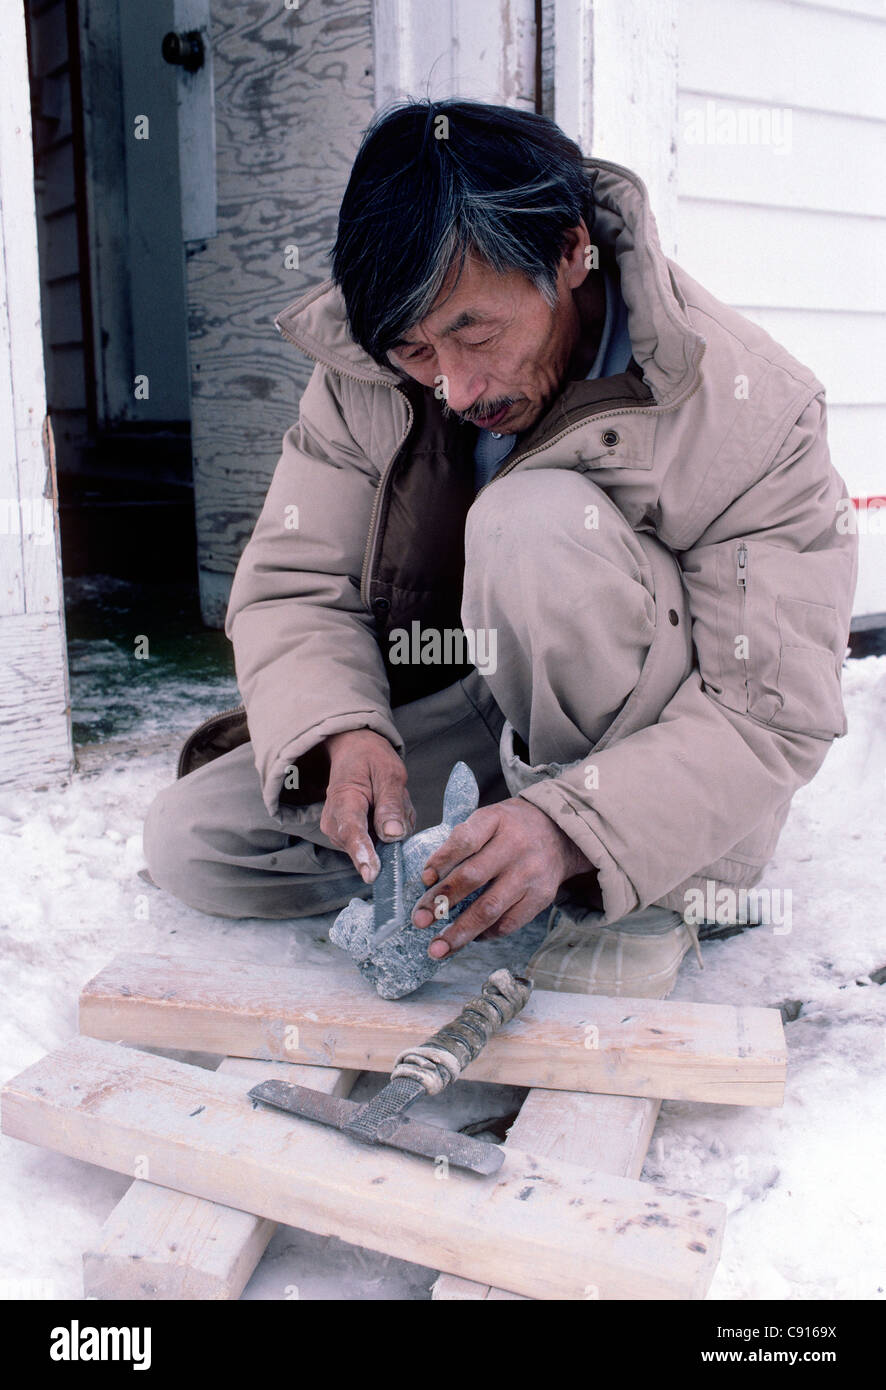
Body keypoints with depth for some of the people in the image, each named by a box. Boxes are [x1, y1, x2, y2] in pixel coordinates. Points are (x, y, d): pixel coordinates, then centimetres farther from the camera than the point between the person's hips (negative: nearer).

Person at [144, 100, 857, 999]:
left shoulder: (750, 411, -23)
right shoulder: (366, 373, -10)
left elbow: (773, 714, -23)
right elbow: (292, 586, -9)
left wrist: (573, 827, -39)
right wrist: (341, 734, -31)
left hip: (670, 754, -4)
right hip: (475, 719, 4)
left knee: (539, 521, -34)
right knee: (189, 842, -9)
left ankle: (640, 894, -18)